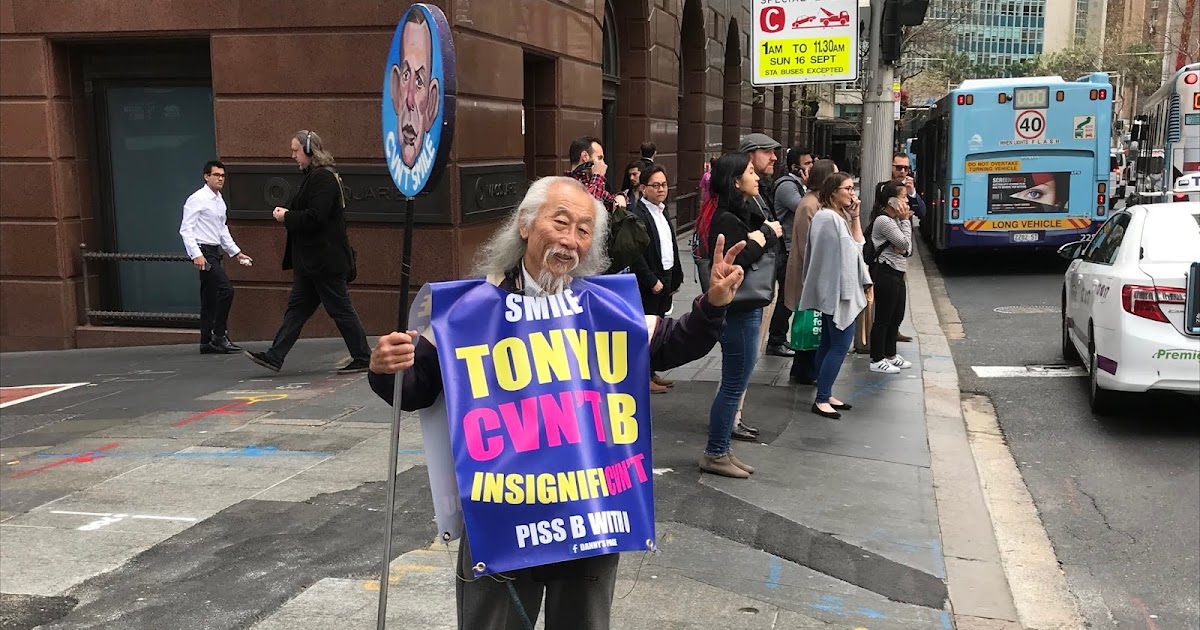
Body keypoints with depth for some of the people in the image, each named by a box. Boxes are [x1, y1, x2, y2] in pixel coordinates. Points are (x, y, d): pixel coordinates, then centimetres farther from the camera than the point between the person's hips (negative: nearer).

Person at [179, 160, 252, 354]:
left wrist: (236, 252, 21)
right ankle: (219, 336, -10)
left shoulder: (220, 201, 16)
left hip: (215, 252, 9)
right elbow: (186, 229, -14)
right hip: (203, 252, -9)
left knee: (210, 298, 9)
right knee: (226, 289, -17)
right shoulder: (197, 199, -10)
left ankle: (207, 342, 13)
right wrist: (196, 255, -23)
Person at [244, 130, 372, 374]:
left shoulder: (323, 178, -16)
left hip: (325, 260, -10)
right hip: (312, 259, 11)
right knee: (297, 306, 9)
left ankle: (362, 358, 6)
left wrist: (287, 217, -12)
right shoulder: (314, 176, 16)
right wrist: (286, 213, 6)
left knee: (340, 308, -3)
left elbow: (315, 217, -24)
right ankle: (274, 356, 12)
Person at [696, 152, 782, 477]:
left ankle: (720, 450, 25)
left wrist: (766, 235, -8)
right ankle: (715, 454, 10)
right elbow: (733, 264, -29)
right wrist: (762, 239, -19)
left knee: (734, 383, 15)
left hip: (747, 307, 10)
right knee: (734, 385, -2)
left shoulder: (744, 212, 13)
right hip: (738, 312, -10)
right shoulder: (726, 219, -18)